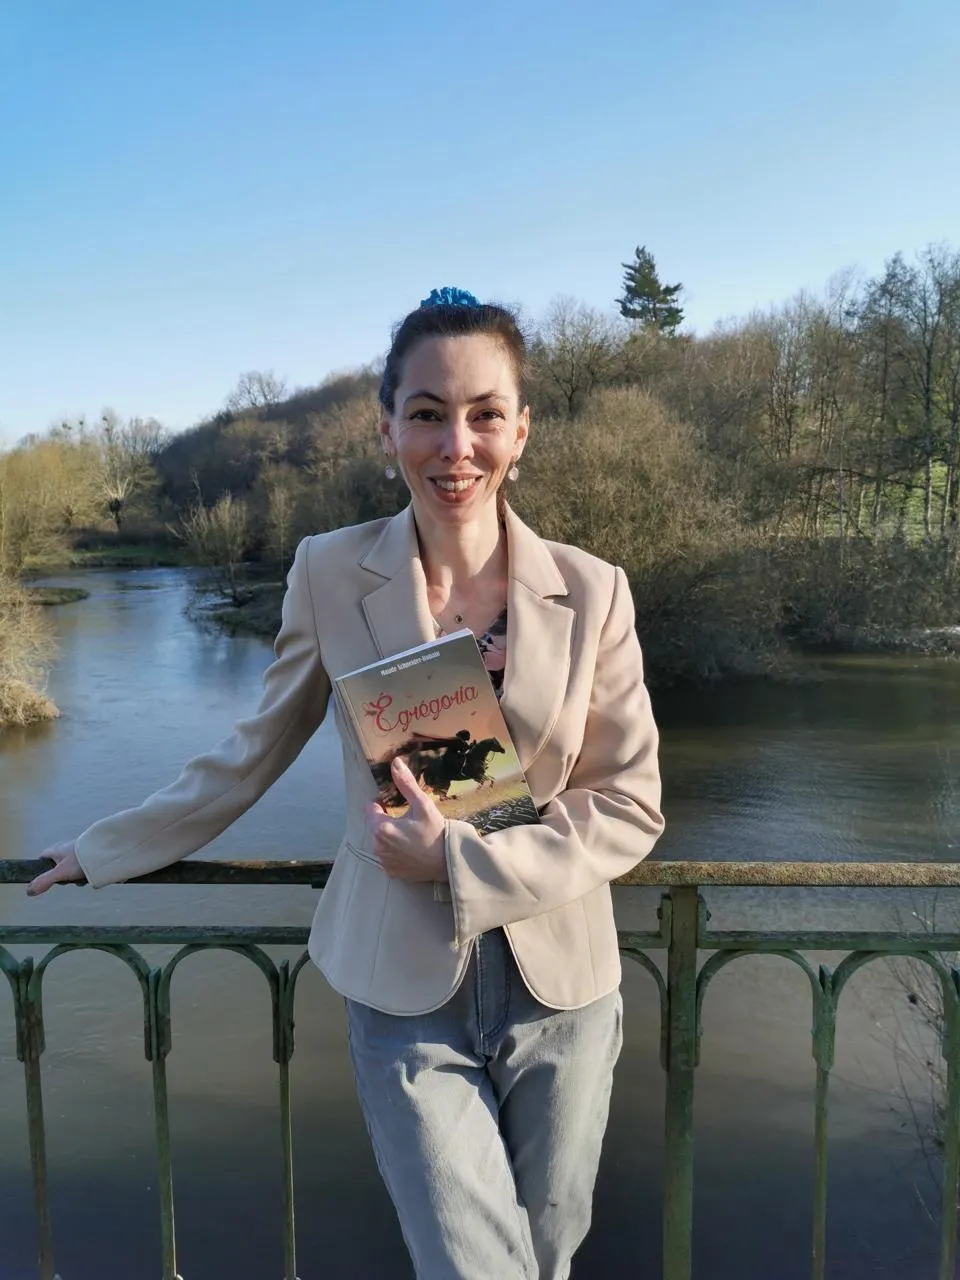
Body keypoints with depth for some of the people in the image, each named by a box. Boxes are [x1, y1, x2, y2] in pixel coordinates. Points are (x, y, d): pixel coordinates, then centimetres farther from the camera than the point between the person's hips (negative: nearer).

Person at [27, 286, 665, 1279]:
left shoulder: (592, 592, -8)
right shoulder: (331, 574, -8)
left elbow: (629, 804, -4)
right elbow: (252, 755, 5)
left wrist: (464, 866, -17)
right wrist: (103, 852, 13)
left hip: (563, 986, 2)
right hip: (405, 992, -1)